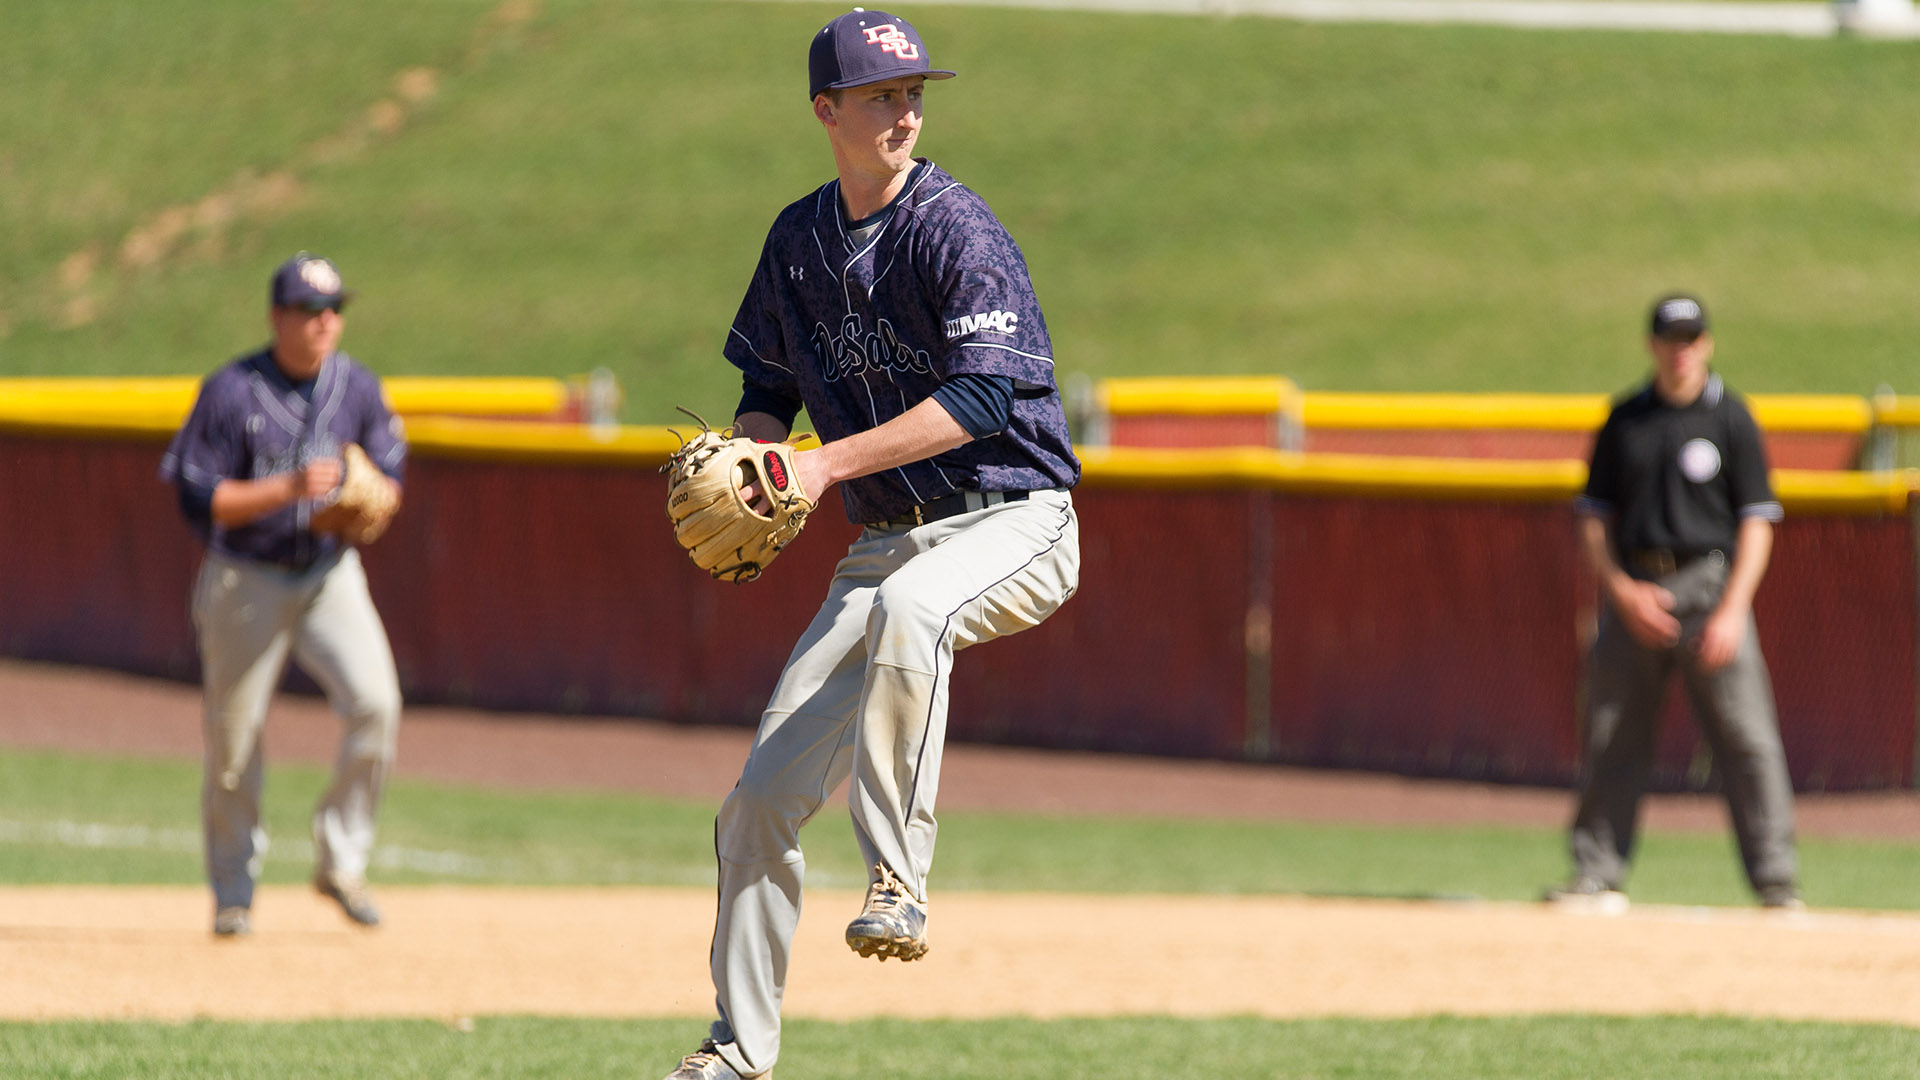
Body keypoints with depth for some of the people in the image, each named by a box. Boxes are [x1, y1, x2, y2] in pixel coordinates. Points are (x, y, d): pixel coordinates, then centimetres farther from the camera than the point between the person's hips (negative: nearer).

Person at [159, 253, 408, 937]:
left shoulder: (357, 388, 0)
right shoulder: (231, 393, -13)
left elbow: (389, 473, 10)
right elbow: (198, 501, -15)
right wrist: (289, 489, -27)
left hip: (330, 574, 3)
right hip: (246, 580, -3)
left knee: (375, 702, -18)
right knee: (234, 737, 2)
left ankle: (339, 861, -3)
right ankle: (233, 894, 20)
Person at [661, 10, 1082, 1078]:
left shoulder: (955, 229, -13)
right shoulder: (799, 239, 8)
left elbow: (982, 398, -22)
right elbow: (769, 382, 21)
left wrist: (829, 464, -26)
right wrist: (745, 469, -1)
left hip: (1014, 524, -7)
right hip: (886, 543, 7)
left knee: (907, 609, -42)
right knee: (763, 792, 1)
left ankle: (898, 884, -35)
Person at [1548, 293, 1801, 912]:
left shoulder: (1731, 420, 1)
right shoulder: (1625, 421, 11)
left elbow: (1756, 523, -3)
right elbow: (1594, 518, 12)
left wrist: (1733, 611, -14)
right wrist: (1622, 592, -4)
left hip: (1710, 586, -4)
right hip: (1633, 588, 4)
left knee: (1746, 738, -8)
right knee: (1610, 738, 4)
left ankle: (1777, 884, -8)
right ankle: (1598, 877, 12)